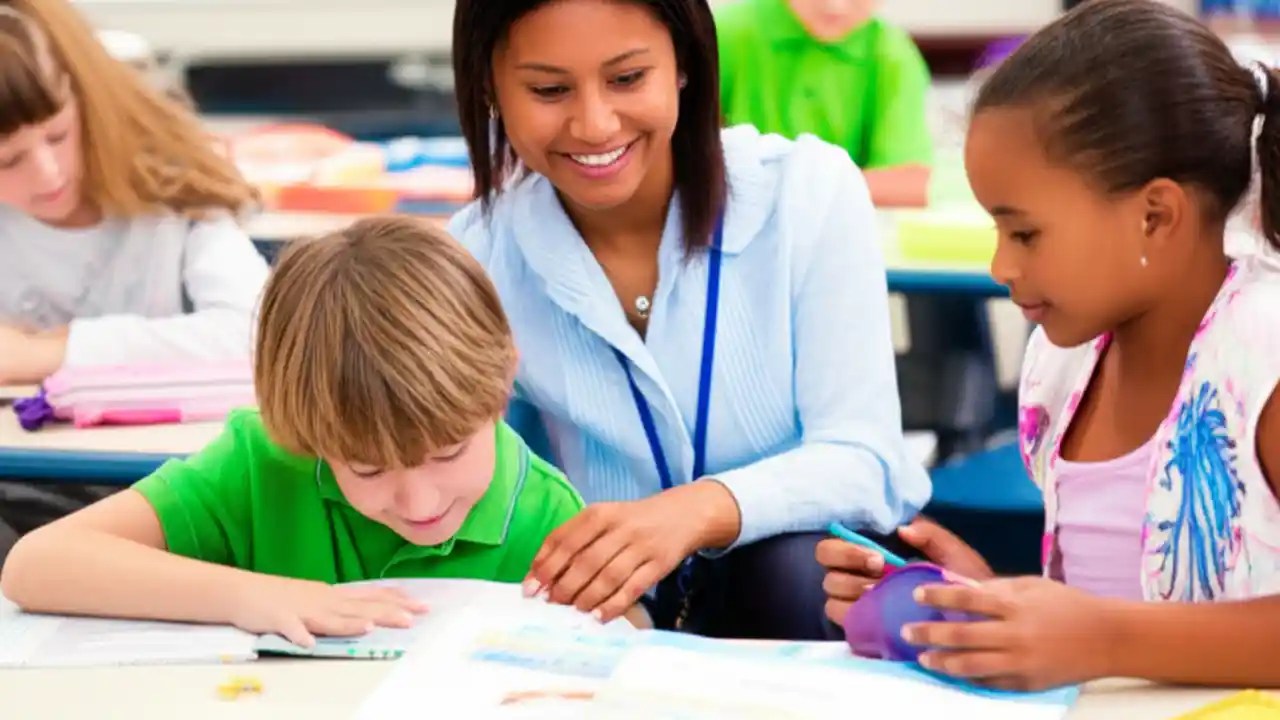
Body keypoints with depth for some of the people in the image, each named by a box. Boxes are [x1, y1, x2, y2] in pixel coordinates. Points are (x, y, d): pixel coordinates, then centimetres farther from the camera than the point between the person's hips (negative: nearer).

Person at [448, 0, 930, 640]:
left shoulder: (807, 191, -11)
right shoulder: (475, 261, -9)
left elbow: (864, 461, -17)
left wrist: (699, 511, -38)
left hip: (824, 594, -1)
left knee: (789, 568, -33)